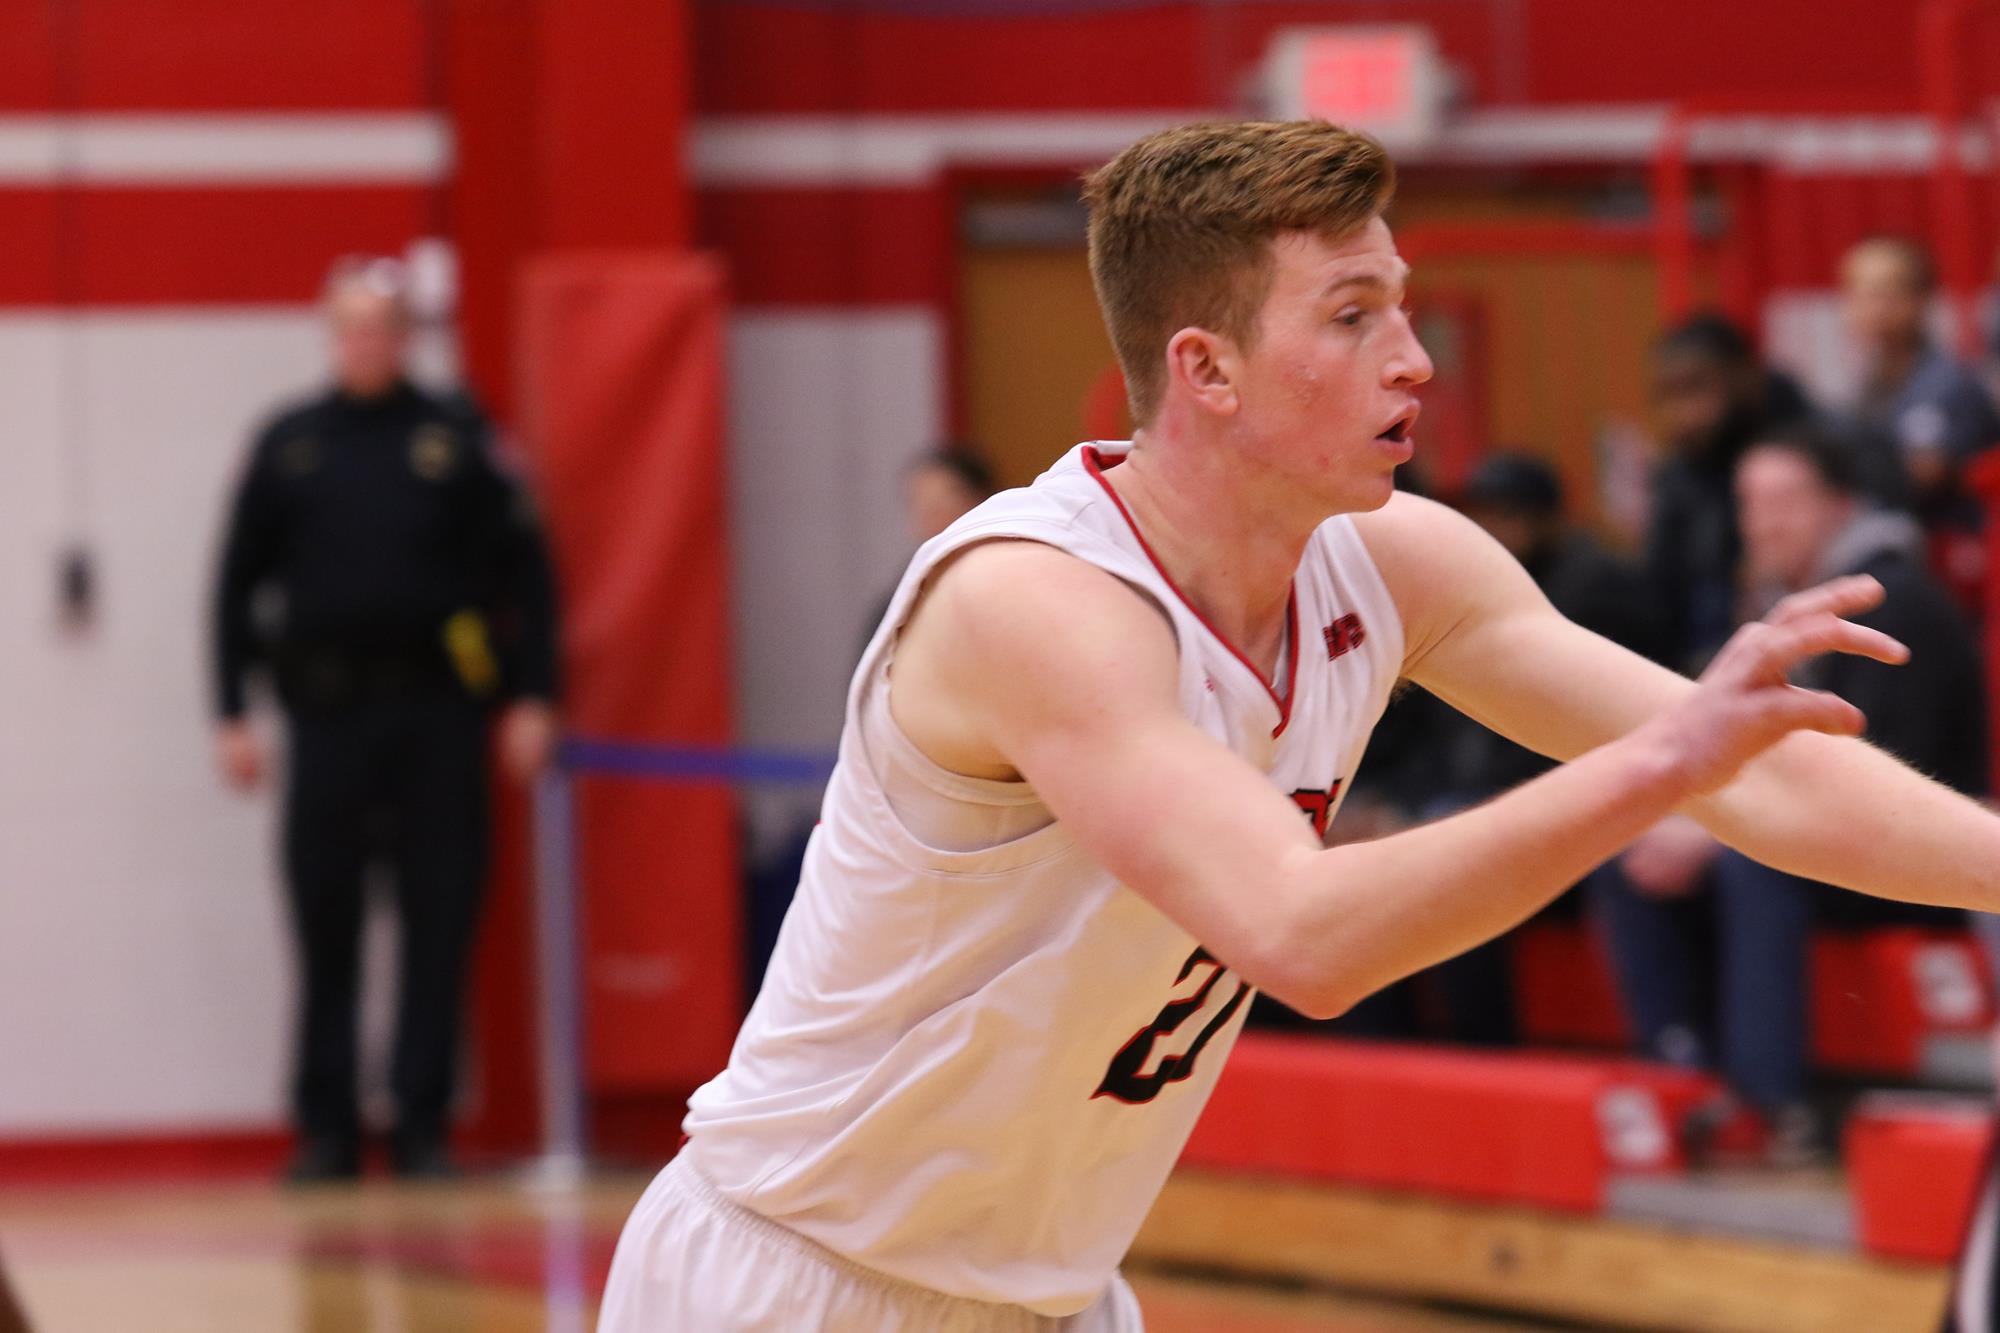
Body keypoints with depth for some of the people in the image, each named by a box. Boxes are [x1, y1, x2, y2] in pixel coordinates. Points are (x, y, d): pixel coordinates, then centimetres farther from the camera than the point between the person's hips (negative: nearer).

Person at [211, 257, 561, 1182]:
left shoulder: (457, 442, 5)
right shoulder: (288, 445, 8)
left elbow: (524, 573, 6)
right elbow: (237, 584, 10)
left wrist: (532, 699, -1)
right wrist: (230, 714, 4)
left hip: (436, 713, -1)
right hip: (328, 714, 1)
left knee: (439, 924, -1)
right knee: (326, 931, 2)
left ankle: (423, 1124, 6)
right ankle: (326, 1130, 8)